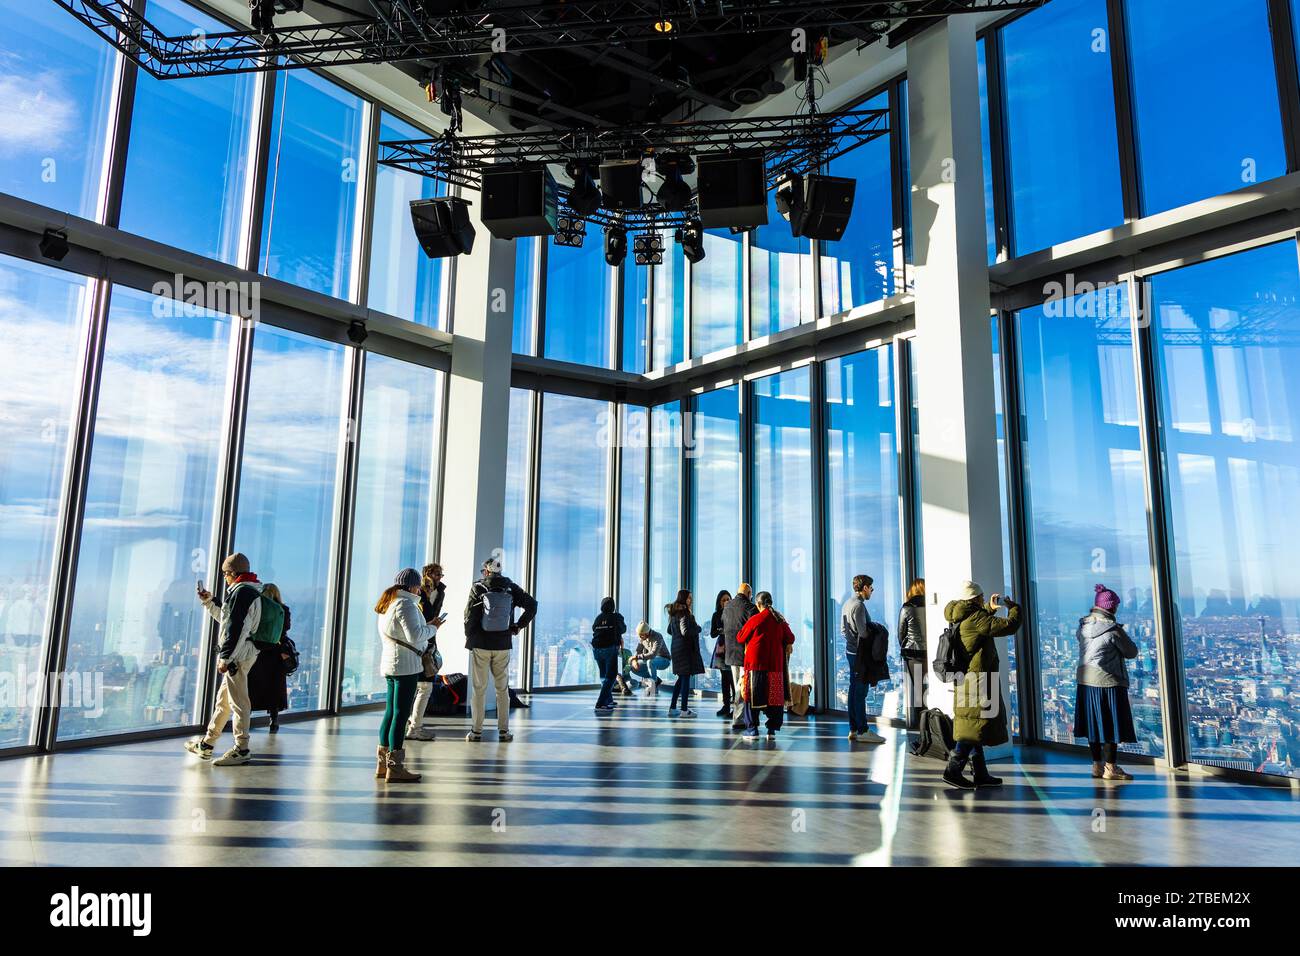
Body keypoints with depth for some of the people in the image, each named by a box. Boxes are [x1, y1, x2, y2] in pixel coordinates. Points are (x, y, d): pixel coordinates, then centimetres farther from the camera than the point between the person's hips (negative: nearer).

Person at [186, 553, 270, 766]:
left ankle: (241, 750, 1)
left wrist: (225, 657, -21)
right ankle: (206, 744, 30)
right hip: (238, 654, 11)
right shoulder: (248, 591, 19)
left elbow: (236, 628, -21)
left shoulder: (241, 592, -14)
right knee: (223, 700, 19)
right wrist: (208, 601, 30)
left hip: (237, 654, -11)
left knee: (238, 702, -5)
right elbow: (226, 616, 32)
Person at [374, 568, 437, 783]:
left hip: (389, 664, 10)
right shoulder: (405, 604, -13)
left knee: (391, 712, 14)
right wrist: (433, 628, -7)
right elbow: (415, 635, -22)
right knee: (401, 714, -7)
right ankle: (395, 767, -4)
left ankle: (382, 764, 21)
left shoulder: (388, 604, 17)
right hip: (406, 664, -10)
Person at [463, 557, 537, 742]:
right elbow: (532, 605, -2)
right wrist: (519, 626, 6)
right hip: (503, 645, 2)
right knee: (502, 688, 10)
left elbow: (469, 615, -7)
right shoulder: (511, 588, 2)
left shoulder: (478, 587, -5)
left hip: (480, 644, -2)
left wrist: (468, 636, 6)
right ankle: (503, 730, 11)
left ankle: (476, 730, 9)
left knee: (478, 688, 7)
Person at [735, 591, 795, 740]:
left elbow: (740, 638, 2)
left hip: (755, 663, -4)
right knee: (774, 696, 9)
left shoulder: (755, 619, -8)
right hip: (775, 665, 4)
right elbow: (790, 638, 13)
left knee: (753, 696, 3)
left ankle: (752, 730, 4)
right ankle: (772, 730, 10)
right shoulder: (780, 620, 4)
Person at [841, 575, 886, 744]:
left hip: (850, 651, 10)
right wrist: (876, 634, -4)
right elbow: (863, 632, -20)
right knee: (860, 692, -6)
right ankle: (863, 730, -2)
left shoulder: (847, 603, 14)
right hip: (860, 653, -10)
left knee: (854, 690, 13)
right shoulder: (858, 605, -17)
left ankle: (853, 729, 18)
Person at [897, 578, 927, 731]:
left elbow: (901, 633, 2)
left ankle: (914, 721, 8)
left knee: (913, 688, 5)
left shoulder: (906, 609, -7)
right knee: (928, 687, 8)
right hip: (930, 652, 1)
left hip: (912, 653, -1)